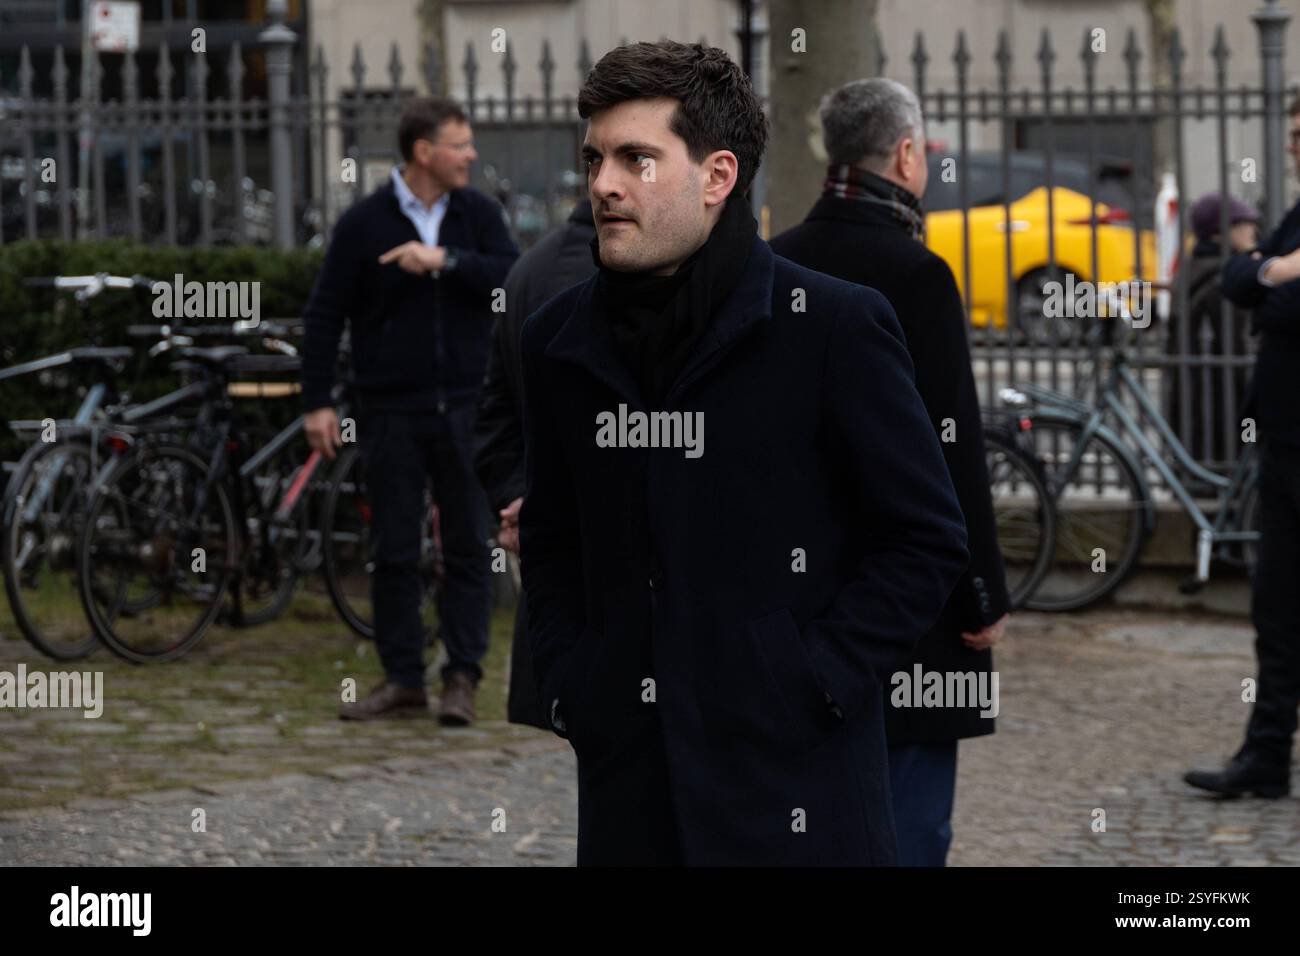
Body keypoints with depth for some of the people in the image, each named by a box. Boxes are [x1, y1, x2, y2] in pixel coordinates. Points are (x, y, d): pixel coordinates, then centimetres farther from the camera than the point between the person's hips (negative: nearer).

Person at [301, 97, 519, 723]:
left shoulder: (478, 215, 5)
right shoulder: (364, 224, -2)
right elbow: (325, 315, 0)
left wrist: (445, 261, -20)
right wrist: (318, 402, -4)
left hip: (465, 410, 2)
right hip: (392, 412, -2)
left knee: (468, 547, 1)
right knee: (395, 553, 3)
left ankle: (462, 677, 7)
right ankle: (403, 681, 11)